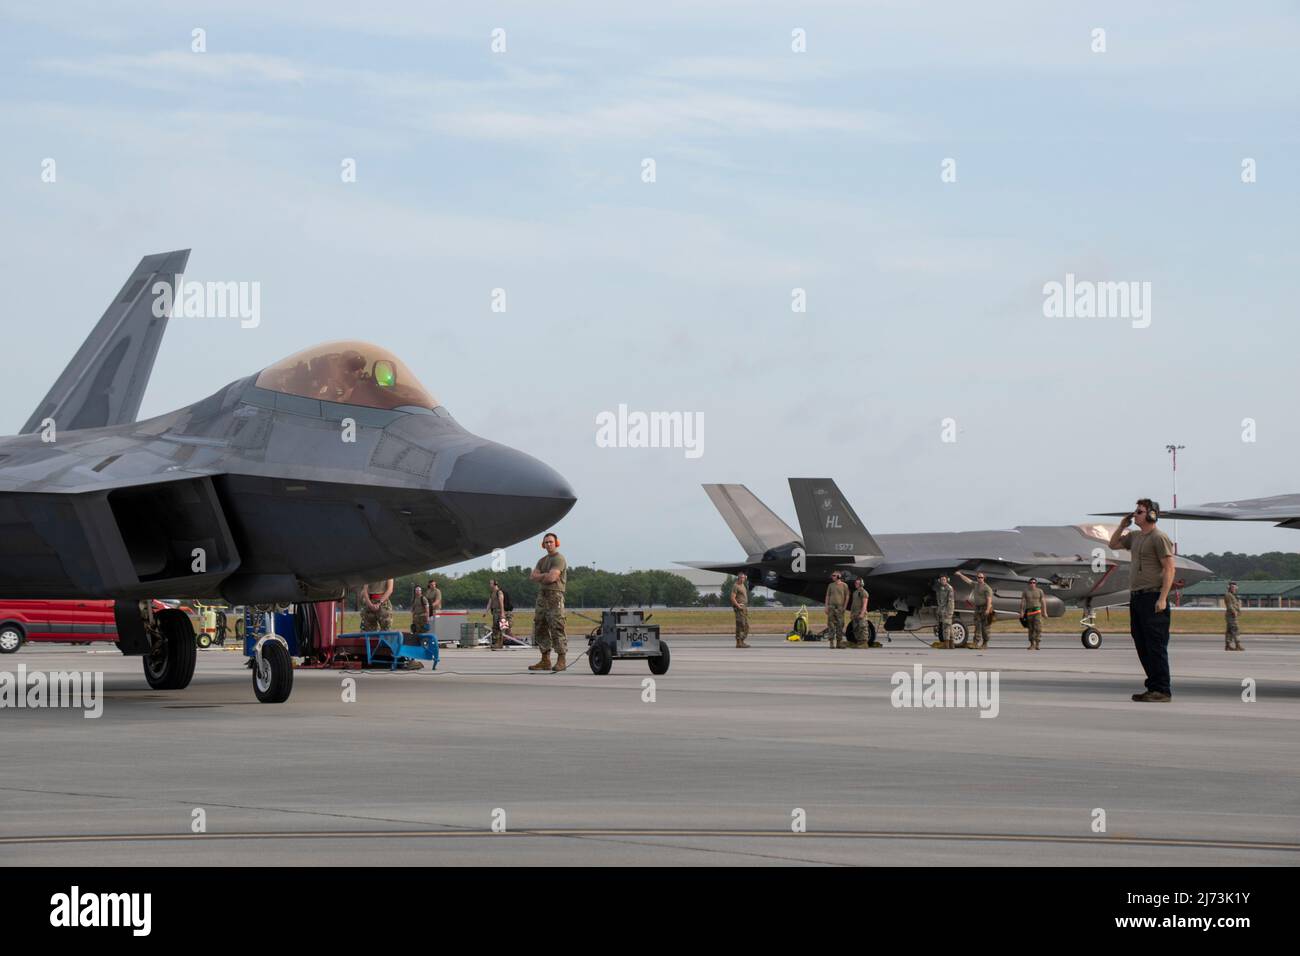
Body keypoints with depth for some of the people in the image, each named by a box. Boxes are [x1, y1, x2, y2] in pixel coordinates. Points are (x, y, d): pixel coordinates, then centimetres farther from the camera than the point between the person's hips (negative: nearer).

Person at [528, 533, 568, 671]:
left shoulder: (559, 559, -5)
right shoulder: (542, 560, 21)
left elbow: (551, 577, -16)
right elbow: (533, 576, 11)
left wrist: (540, 577, 2)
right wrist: (546, 575, -4)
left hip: (555, 595, -9)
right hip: (542, 596, 9)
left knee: (557, 628, -11)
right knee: (540, 628, 7)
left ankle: (561, 661, -10)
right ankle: (545, 661, 11)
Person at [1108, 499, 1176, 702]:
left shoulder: (1159, 538, -9)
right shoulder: (1134, 537, 17)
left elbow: (1169, 569, -14)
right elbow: (1113, 544, 33)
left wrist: (1162, 598, -21)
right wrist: (1122, 525, 16)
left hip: (1152, 598, -9)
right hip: (1136, 597, 9)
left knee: (1156, 646, -9)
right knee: (1142, 646, 10)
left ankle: (1163, 691, -8)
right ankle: (1153, 687, 16)